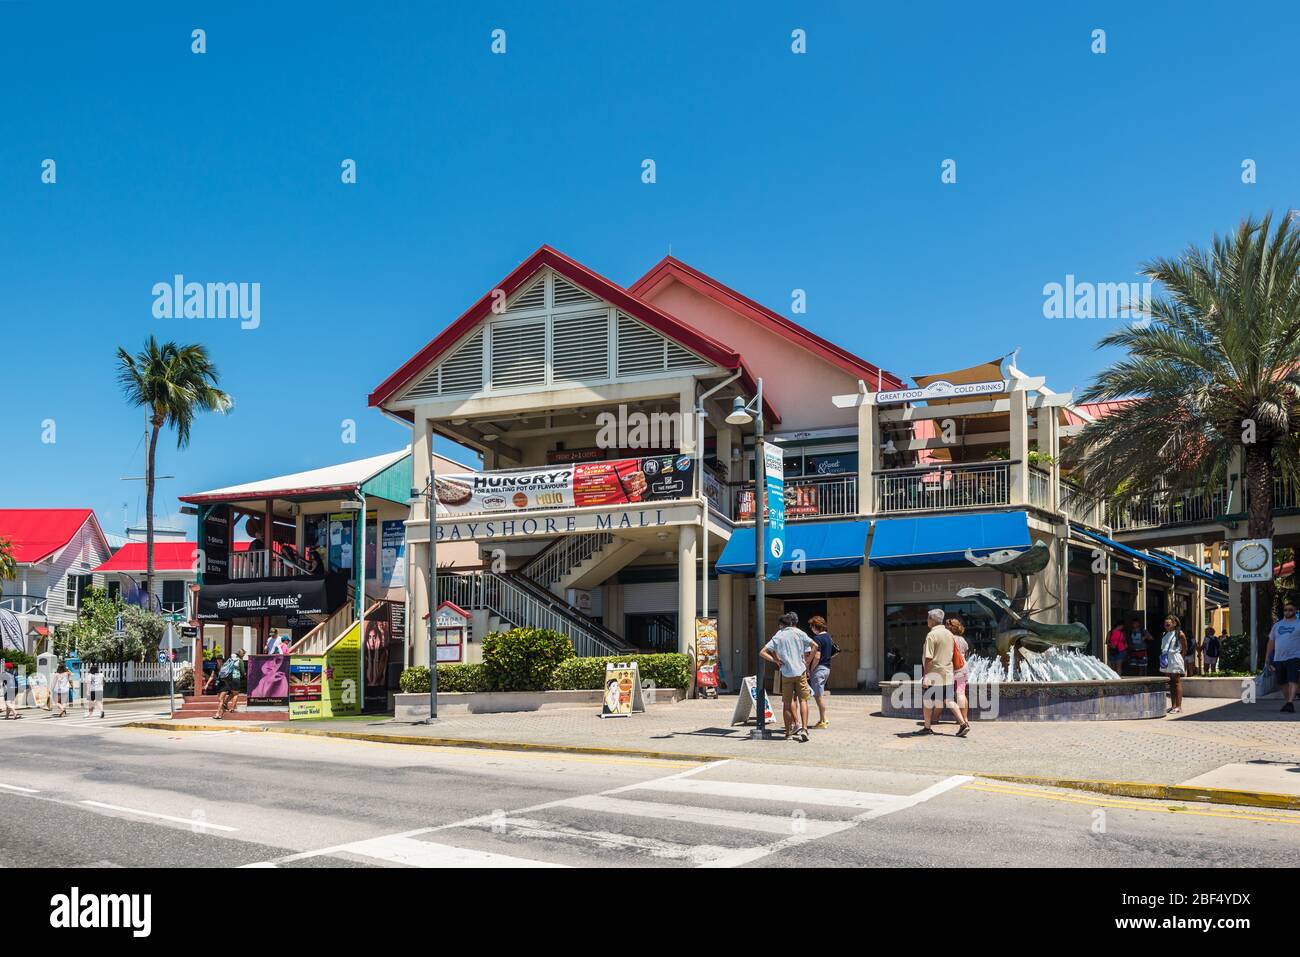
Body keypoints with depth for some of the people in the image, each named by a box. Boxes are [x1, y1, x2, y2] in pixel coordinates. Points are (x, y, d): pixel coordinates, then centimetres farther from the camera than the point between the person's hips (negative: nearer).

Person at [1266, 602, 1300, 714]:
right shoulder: (1277, 625, 16)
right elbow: (1271, 642, 19)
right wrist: (1268, 659, 15)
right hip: (1279, 659, 5)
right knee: (1282, 683, 11)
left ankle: (1290, 703, -21)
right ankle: (1288, 702, 25)